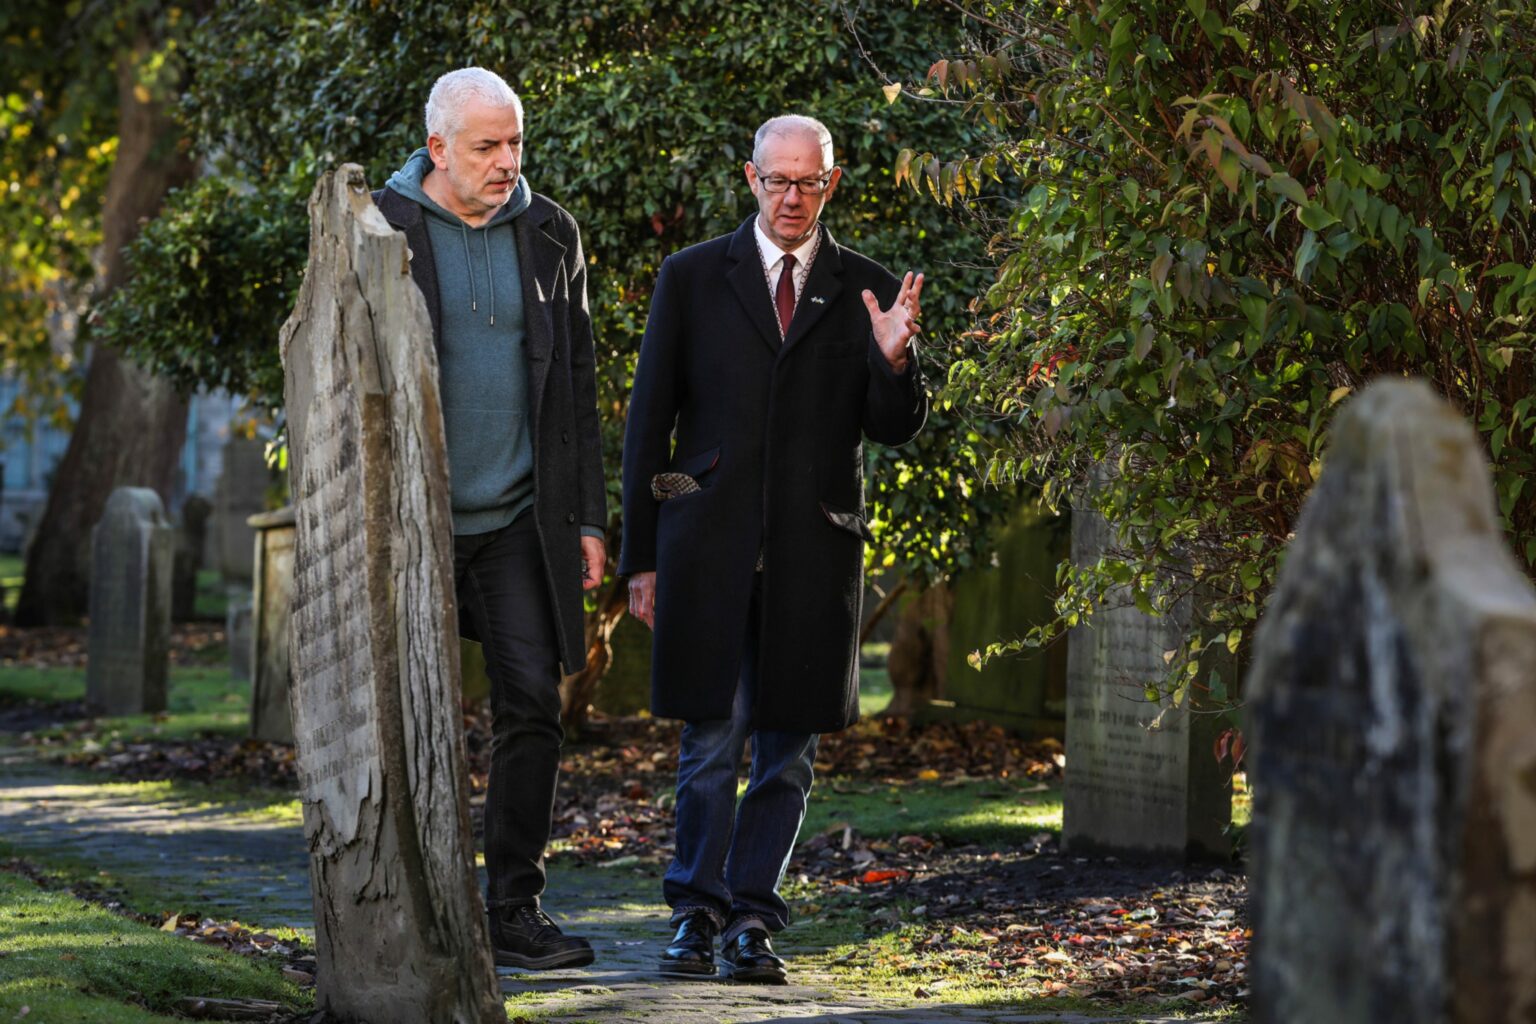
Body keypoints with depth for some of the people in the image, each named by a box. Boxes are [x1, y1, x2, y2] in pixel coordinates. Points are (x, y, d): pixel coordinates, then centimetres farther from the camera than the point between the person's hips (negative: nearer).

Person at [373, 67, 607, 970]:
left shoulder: (550, 234, 7)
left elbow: (576, 383, 12)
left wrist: (587, 518, 8)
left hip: (521, 519, 3)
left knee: (534, 704, -3)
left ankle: (516, 909, 4)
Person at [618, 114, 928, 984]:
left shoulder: (868, 292, 9)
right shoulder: (694, 278, 6)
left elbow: (897, 429, 7)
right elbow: (649, 420, 6)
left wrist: (893, 360, -15)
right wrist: (640, 555, 2)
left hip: (815, 554, 1)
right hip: (711, 546, -1)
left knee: (789, 749, 4)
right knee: (713, 743, -1)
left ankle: (751, 919, 11)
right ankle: (698, 913, 10)